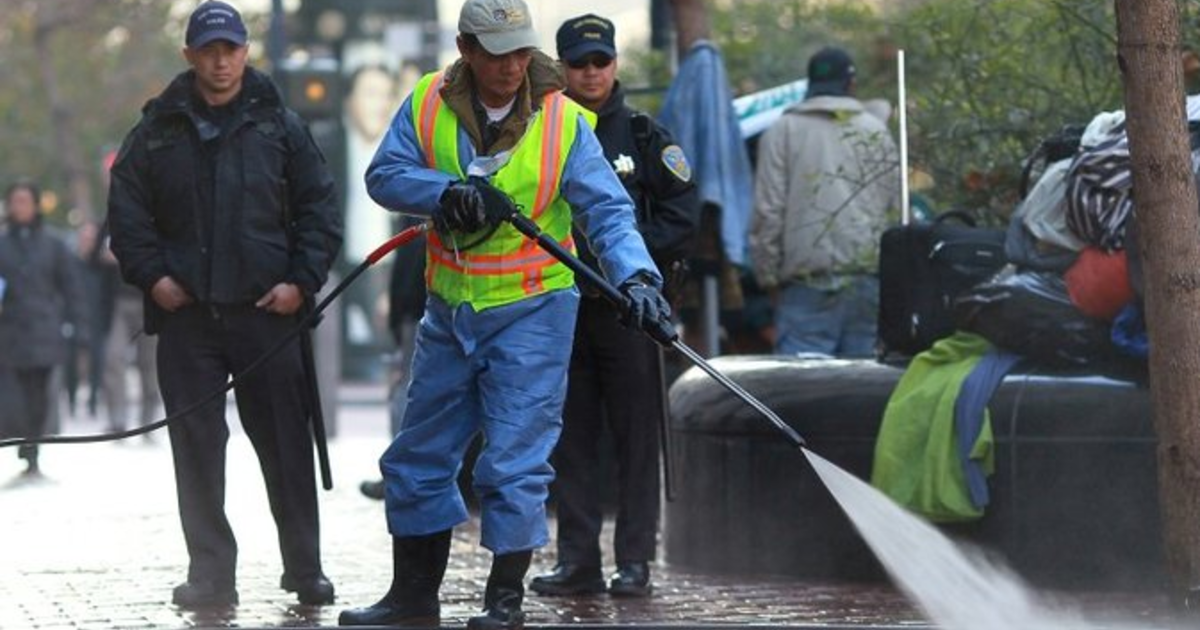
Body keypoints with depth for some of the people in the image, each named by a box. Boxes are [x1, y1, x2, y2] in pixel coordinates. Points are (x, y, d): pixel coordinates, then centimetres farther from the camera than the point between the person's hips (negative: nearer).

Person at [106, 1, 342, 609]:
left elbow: (320, 208, 6)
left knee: (285, 443, 1)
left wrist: (301, 280, -4)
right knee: (197, 445, 1)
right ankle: (210, 574, 7)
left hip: (266, 309, -1)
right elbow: (126, 210, 9)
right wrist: (151, 275, -2)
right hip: (185, 311, 1)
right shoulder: (157, 131, 7)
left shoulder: (279, 126, 6)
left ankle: (305, 569, 10)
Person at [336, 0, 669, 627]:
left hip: (531, 310, -4)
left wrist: (634, 274, -30)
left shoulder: (564, 122, -11)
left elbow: (607, 210, -14)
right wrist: (447, 193, -24)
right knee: (417, 457, 12)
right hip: (449, 309, 4)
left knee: (514, 458, -8)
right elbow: (385, 175, -7)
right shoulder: (428, 104, -3)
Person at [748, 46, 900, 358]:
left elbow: (768, 212, -2)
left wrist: (769, 277, 5)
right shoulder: (877, 132, 12)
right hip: (870, 278, 3)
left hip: (808, 278, -3)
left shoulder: (783, 131, 3)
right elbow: (896, 206, 11)